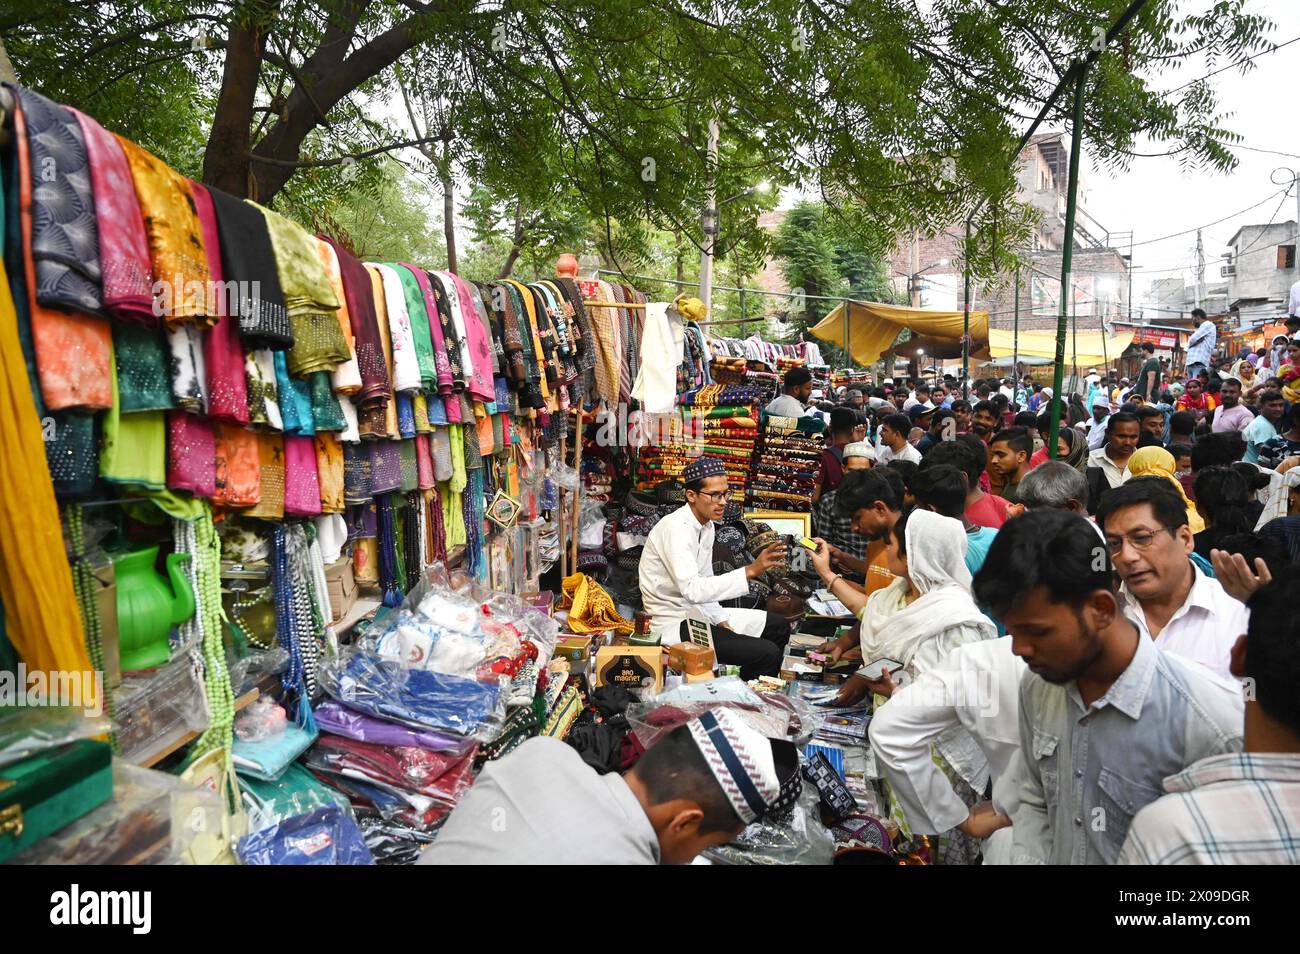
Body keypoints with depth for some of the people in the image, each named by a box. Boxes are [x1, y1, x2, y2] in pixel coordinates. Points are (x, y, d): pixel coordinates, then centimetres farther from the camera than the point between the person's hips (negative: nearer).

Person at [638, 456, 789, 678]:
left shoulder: (707, 525, 7)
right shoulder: (675, 528, -23)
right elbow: (692, 590, -34)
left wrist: (722, 621, 0)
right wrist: (750, 571, -37)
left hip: (698, 612, 10)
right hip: (674, 625, -10)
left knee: (779, 626, 13)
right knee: (767, 653, -20)